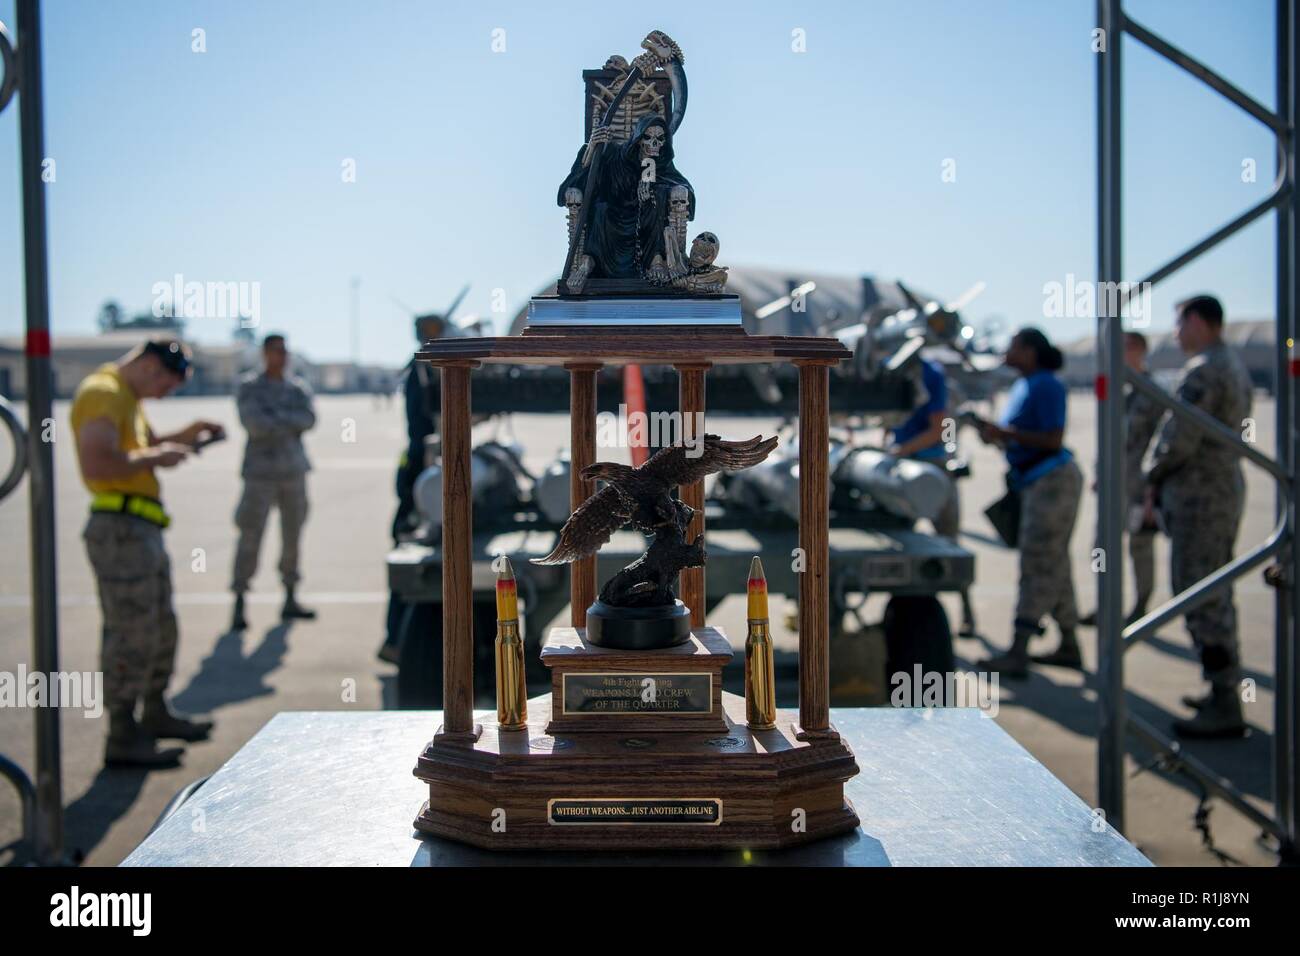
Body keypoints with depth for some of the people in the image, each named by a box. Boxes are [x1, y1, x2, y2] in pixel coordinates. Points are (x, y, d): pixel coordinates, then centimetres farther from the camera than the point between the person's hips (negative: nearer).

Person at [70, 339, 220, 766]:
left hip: (143, 530, 11)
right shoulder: (103, 393, -14)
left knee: (161, 627, 20)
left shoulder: (127, 396, 18)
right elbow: (96, 464, -27)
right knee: (131, 634, -6)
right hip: (119, 529, -11)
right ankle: (123, 738, 2)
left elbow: (144, 443, 32)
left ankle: (156, 714, 35)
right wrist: (155, 457, -17)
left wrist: (185, 436, 15)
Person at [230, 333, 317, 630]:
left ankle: (290, 601, 17)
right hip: (261, 471, -5)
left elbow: (309, 419, -5)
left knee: (292, 534, 8)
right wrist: (291, 422, -8)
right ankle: (239, 606, -5)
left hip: (294, 471, 5)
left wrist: (277, 417, -14)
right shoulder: (249, 388, -2)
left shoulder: (298, 388, 12)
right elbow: (255, 424, -16)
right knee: (250, 537, -9)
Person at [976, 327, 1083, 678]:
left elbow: (1052, 440, -21)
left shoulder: (1045, 386, -15)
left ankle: (1018, 654, -11)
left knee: (1039, 566, -10)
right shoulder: (1022, 386, 14)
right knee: (1054, 566, 14)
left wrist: (1005, 433, -20)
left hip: (1053, 482, -10)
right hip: (1036, 483, 10)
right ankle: (1068, 646, 22)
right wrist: (995, 433, 4)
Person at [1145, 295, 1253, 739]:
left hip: (1198, 494, -10)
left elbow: (1180, 437, -22)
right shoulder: (1235, 366, 15)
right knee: (1216, 597, 17)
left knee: (1200, 600, -8)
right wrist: (1164, 479, 11)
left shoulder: (1202, 371, -17)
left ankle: (1225, 709, -6)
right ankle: (1225, 691, 26)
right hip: (1228, 486, 10)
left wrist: (1153, 478, -3)